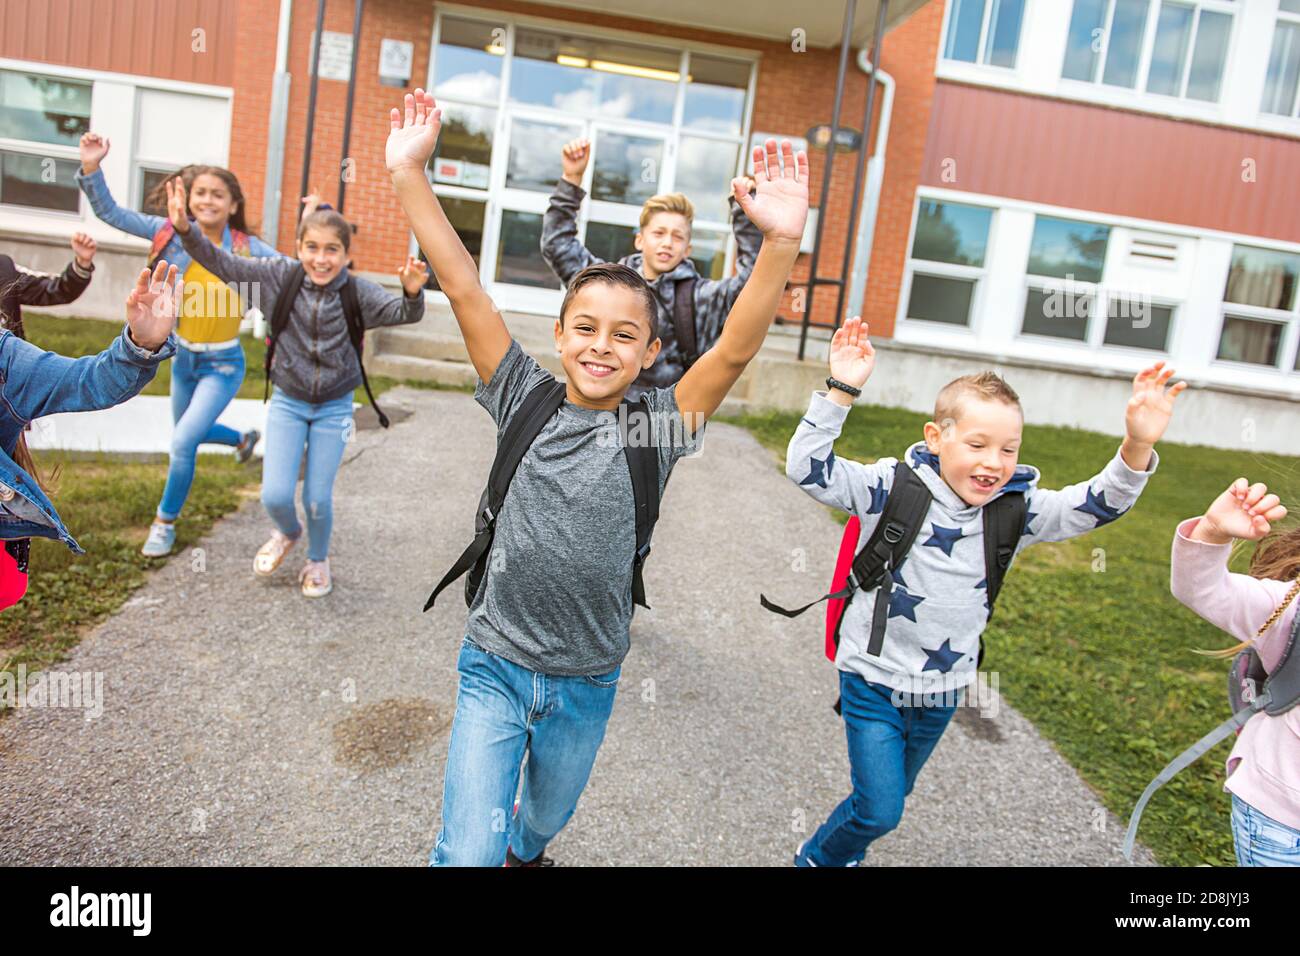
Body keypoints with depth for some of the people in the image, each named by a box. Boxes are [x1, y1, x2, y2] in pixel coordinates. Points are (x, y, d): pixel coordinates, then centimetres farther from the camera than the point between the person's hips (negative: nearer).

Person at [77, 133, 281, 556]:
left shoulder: (247, 248, -14)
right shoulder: (173, 233, -9)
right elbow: (112, 213, -9)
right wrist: (91, 168, -23)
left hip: (223, 364, -4)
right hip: (183, 357, 4)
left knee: (184, 440, -15)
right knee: (188, 435, 24)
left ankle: (166, 523, 8)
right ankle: (245, 438, 57)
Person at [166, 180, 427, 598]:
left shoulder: (358, 292, -14)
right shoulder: (280, 275, -10)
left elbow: (401, 313, -26)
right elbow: (224, 264, -9)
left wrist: (412, 293, -49)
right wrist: (186, 229, -25)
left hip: (334, 408, -1)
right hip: (287, 403, 1)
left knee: (318, 498, 4)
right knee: (275, 496, -3)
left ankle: (318, 559, 35)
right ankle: (287, 533, 34)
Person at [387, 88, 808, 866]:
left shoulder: (657, 427, -10)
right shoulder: (526, 401, -8)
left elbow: (736, 349, -22)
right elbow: (464, 288, -12)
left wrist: (782, 243, -35)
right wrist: (410, 173, -16)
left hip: (587, 684, 1)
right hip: (494, 668, -1)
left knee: (547, 816, 27)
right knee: (467, 852, -1)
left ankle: (523, 852, 60)